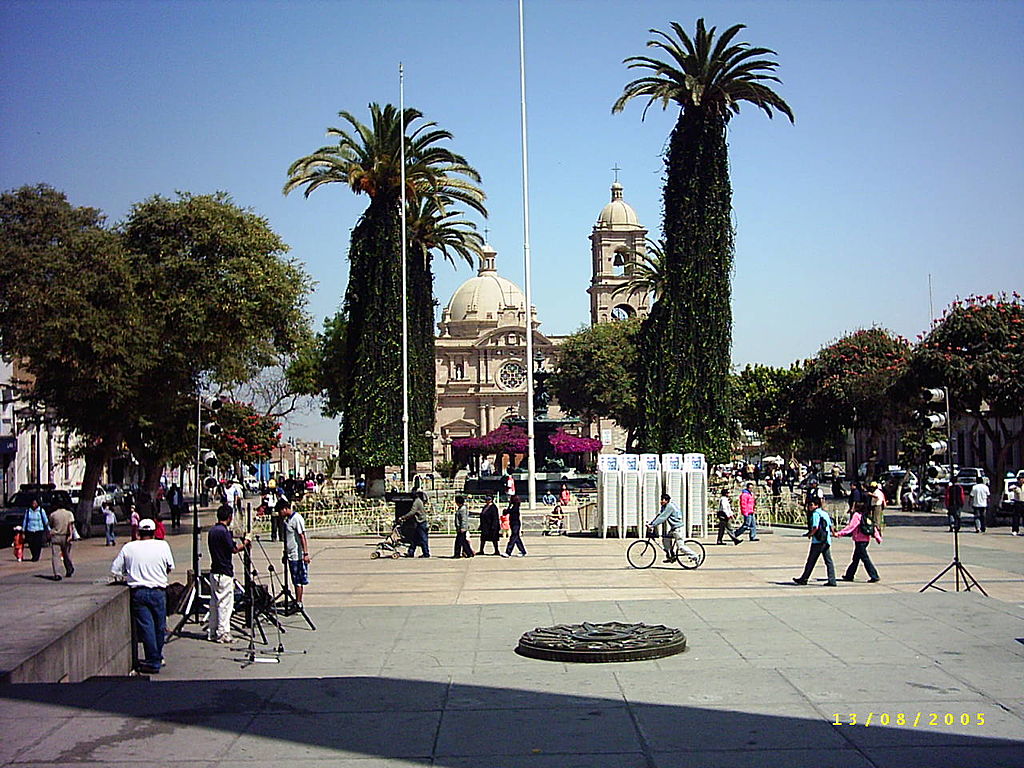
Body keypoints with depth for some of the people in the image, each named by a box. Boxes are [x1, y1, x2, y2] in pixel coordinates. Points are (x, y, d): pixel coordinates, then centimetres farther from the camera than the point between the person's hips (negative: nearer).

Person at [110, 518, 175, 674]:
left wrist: (123, 577, 23)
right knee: (159, 626, 14)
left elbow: (115, 569, 4)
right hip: (158, 591, 0)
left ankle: (153, 662, 0)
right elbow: (171, 568, 8)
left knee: (146, 626, 1)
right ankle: (158, 657, 27)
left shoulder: (128, 548, 0)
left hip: (138, 592, 0)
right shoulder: (163, 546, -1)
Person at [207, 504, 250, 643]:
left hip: (214, 572, 9)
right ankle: (222, 634, -3)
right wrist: (244, 544, 2)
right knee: (225, 603, -4)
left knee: (214, 602, 14)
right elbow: (234, 549, -15)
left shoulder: (212, 531, 12)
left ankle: (211, 632, 19)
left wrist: (240, 545, 21)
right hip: (224, 573, -9)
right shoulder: (224, 531, -17)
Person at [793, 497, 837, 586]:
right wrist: (833, 533, 34)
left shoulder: (815, 513, -10)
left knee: (811, 561, 1)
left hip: (818, 540, -7)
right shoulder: (825, 513, 14)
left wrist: (810, 534, -4)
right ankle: (832, 581, -1)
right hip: (827, 540, 7)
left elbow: (815, 527, -20)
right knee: (828, 561, 5)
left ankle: (804, 579, 8)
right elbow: (831, 526, 17)